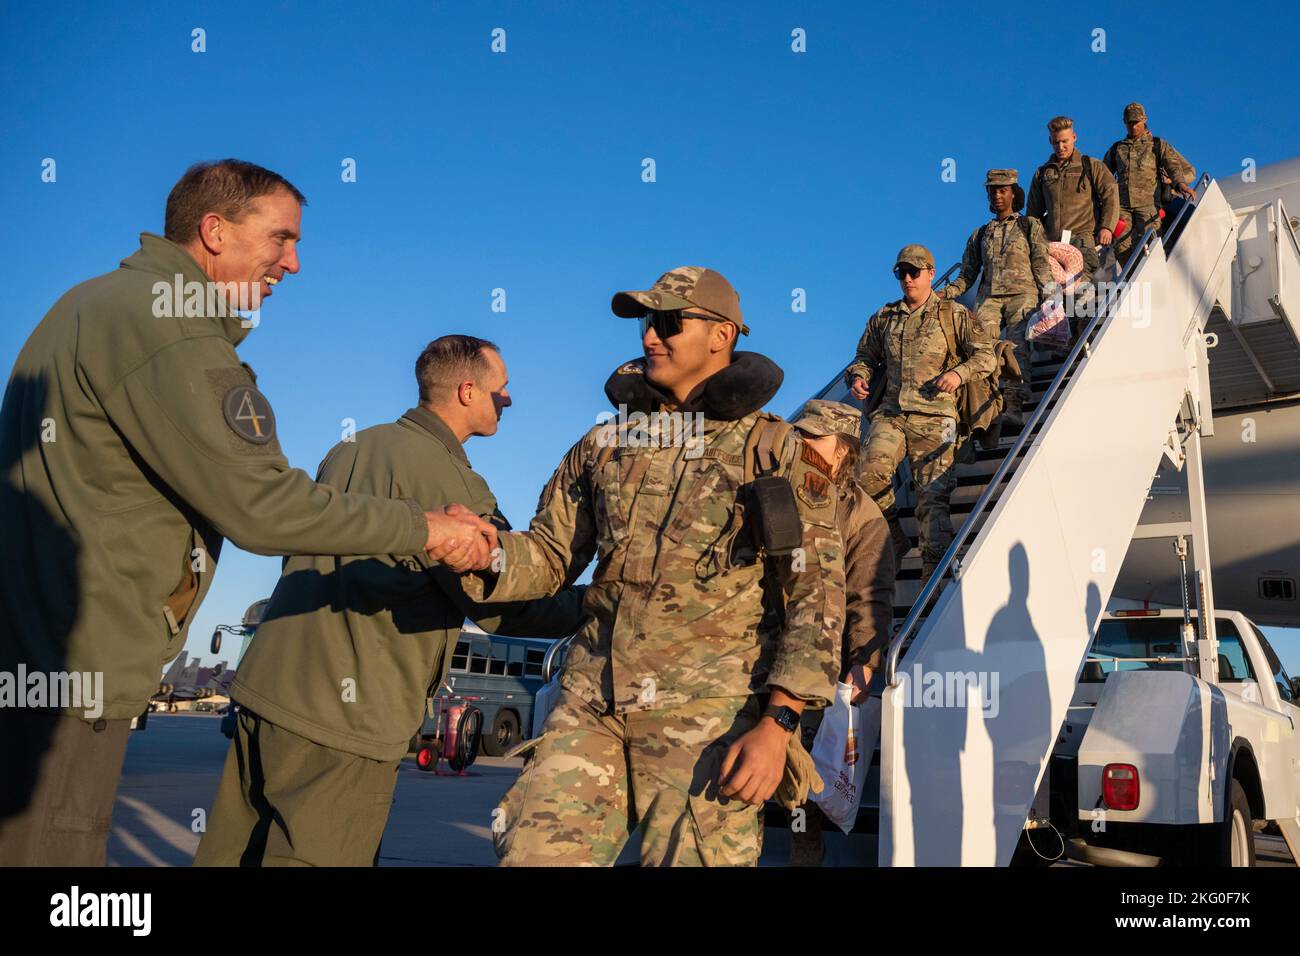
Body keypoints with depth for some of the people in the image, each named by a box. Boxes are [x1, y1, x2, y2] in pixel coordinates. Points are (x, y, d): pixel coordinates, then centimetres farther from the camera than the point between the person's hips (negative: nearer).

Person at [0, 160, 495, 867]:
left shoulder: (96, 301, 16)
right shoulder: (170, 329, -16)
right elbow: (259, 506, -20)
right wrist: (423, 530, -13)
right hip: (64, 670, -10)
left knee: (58, 843, 17)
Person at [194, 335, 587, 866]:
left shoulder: (349, 448, 13)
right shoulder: (447, 476, -13)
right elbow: (503, 607, -12)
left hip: (268, 682, 9)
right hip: (342, 711, -8)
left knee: (231, 852, 15)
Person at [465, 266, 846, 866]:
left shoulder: (776, 452, 0)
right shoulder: (603, 445, 14)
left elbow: (816, 596, -4)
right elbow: (548, 555, 14)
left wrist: (777, 723, -13)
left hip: (709, 714, -3)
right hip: (591, 703, 4)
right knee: (533, 851, -3)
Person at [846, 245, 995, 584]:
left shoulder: (954, 314, 9)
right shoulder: (884, 317, 19)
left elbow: (986, 355, 8)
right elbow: (866, 356, 28)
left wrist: (958, 372, -11)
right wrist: (857, 376, 5)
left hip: (934, 417, -2)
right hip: (890, 413, 3)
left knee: (932, 493, -10)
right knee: (869, 474, -22)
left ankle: (934, 568, -8)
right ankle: (893, 542, -2)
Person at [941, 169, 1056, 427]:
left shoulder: (1029, 225, 20)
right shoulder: (980, 234, 27)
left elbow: (1041, 263, 9)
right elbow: (967, 274, 22)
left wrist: (1048, 292, -7)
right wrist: (945, 293, 4)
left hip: (1022, 293, -2)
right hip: (988, 297, 2)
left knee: (1017, 346, -25)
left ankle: (1013, 407, -38)